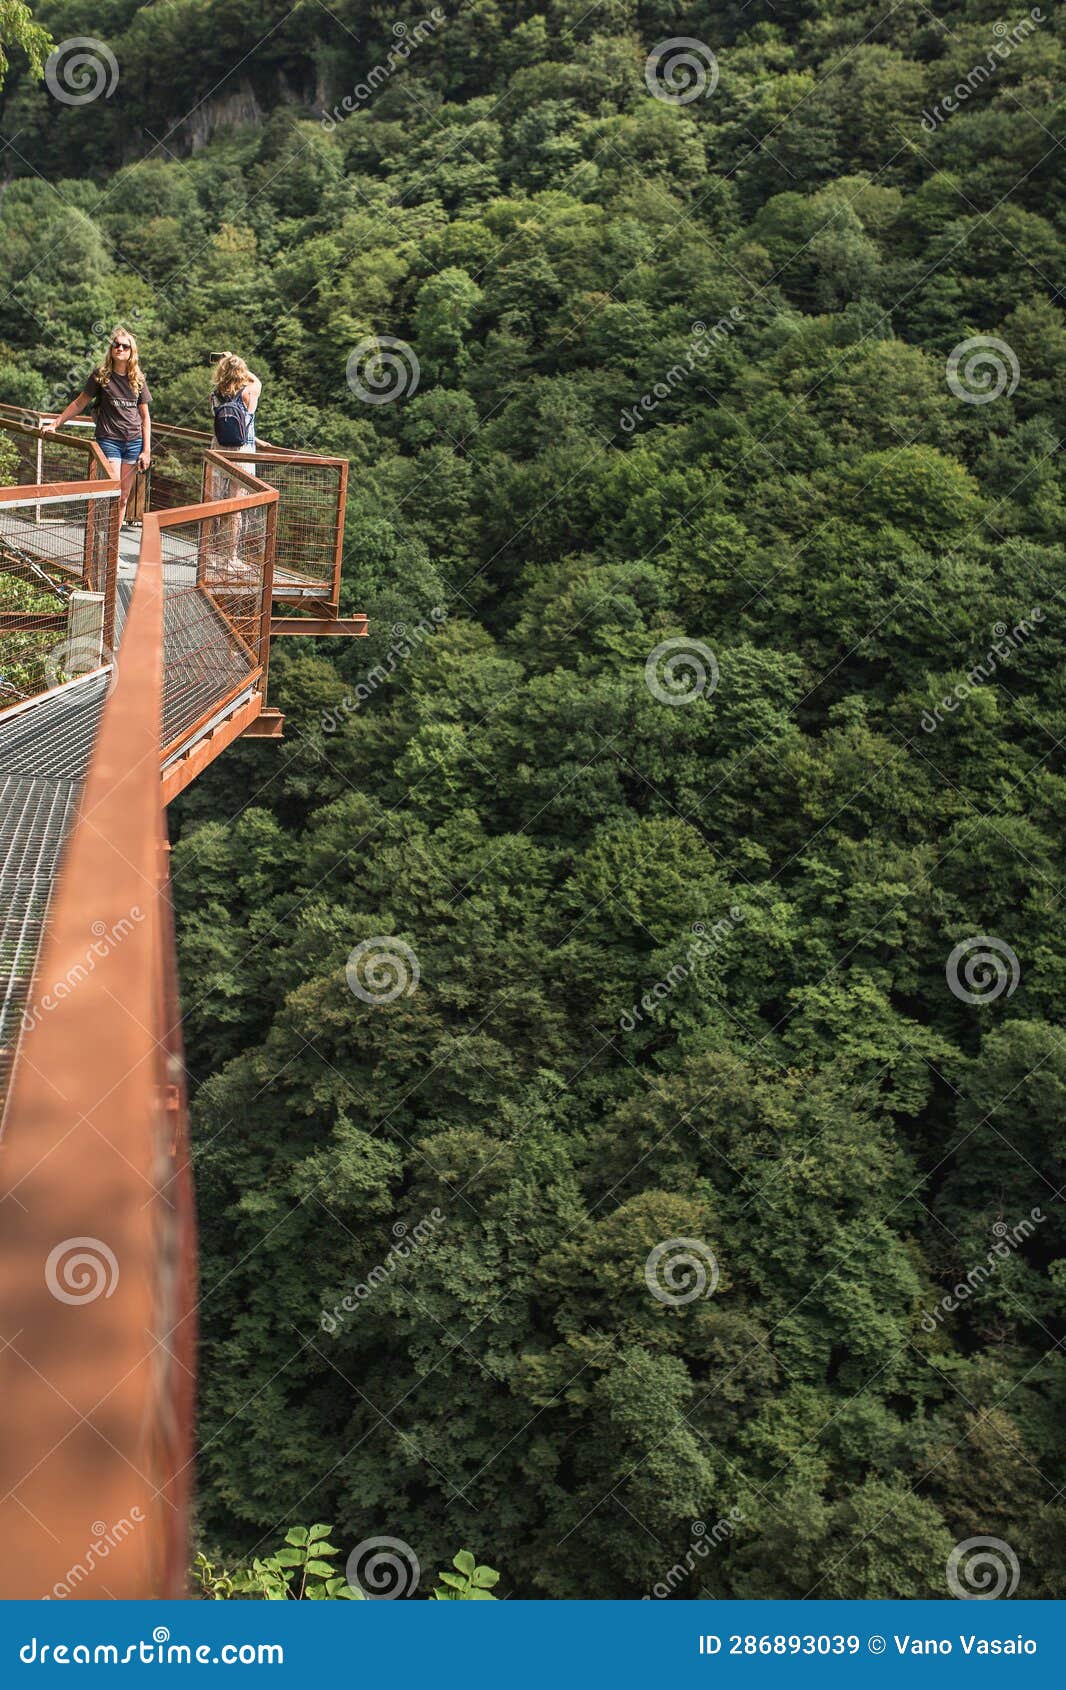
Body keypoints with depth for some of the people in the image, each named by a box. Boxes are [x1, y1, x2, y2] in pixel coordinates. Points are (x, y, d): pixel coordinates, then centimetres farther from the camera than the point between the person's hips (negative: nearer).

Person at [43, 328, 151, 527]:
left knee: (124, 498, 4)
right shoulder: (101, 375, 0)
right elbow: (79, 403, 8)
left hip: (134, 442, 3)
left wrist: (146, 450, 5)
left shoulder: (138, 379, 8)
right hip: (109, 440, -3)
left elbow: (145, 416, 11)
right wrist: (55, 424, 4)